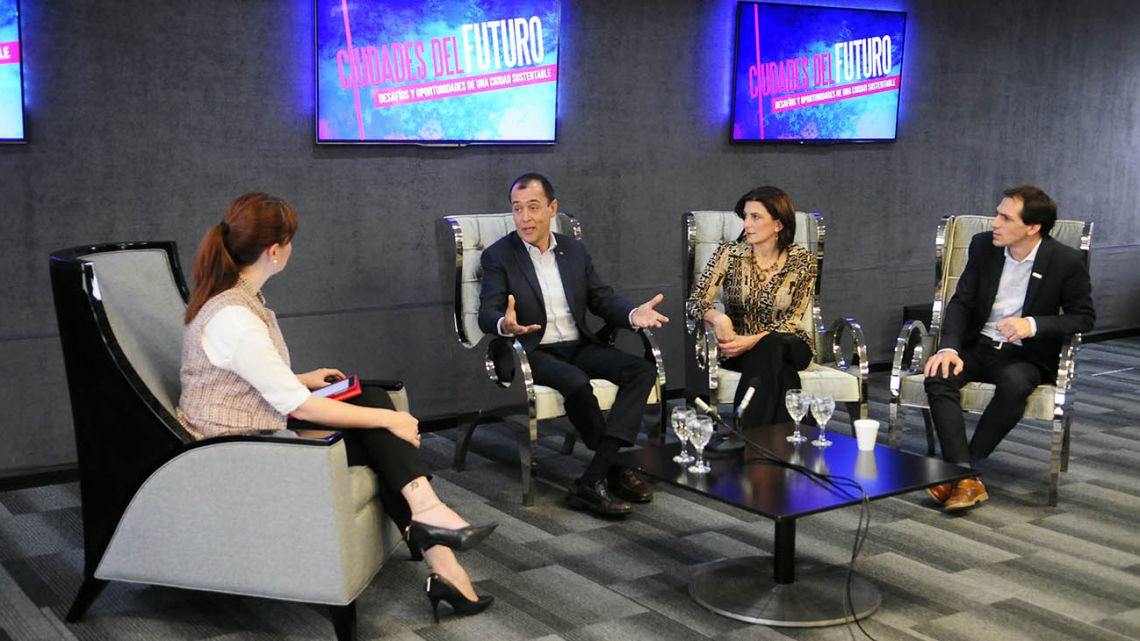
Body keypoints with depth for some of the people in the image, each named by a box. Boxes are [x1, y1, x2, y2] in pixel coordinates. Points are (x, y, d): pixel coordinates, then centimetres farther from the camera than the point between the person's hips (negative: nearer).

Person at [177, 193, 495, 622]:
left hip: (257, 426, 9)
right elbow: (297, 406, -24)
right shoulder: (235, 318, -26)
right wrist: (388, 420, -18)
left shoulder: (229, 297, 4)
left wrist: (301, 379, 17)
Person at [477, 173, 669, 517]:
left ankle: (592, 481, -26)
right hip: (534, 353, -5)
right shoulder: (498, 255, -1)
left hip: (579, 347, 5)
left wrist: (634, 314, -13)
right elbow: (487, 313, -11)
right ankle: (613, 468, -12)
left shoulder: (575, 250, 12)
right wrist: (505, 324, -36)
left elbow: (603, 300, 10)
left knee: (643, 371, -19)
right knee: (576, 382, -35)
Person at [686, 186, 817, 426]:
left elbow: (791, 320, -7)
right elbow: (694, 301, -9)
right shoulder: (729, 253, -4)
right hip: (737, 345, 0)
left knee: (770, 348, -37)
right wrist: (717, 317, -33)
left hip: (786, 345, 1)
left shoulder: (802, 261, -4)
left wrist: (753, 341, -25)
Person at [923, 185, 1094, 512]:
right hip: (977, 346, 3)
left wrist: (1033, 324, -20)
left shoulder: (1066, 261, -9)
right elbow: (961, 301, 3)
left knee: (1014, 385, -37)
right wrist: (948, 348, -15)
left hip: (1026, 354, -3)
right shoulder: (983, 245, 1)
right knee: (939, 376, -28)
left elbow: (1084, 317, -2)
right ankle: (965, 478, -33)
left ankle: (963, 466, -23)